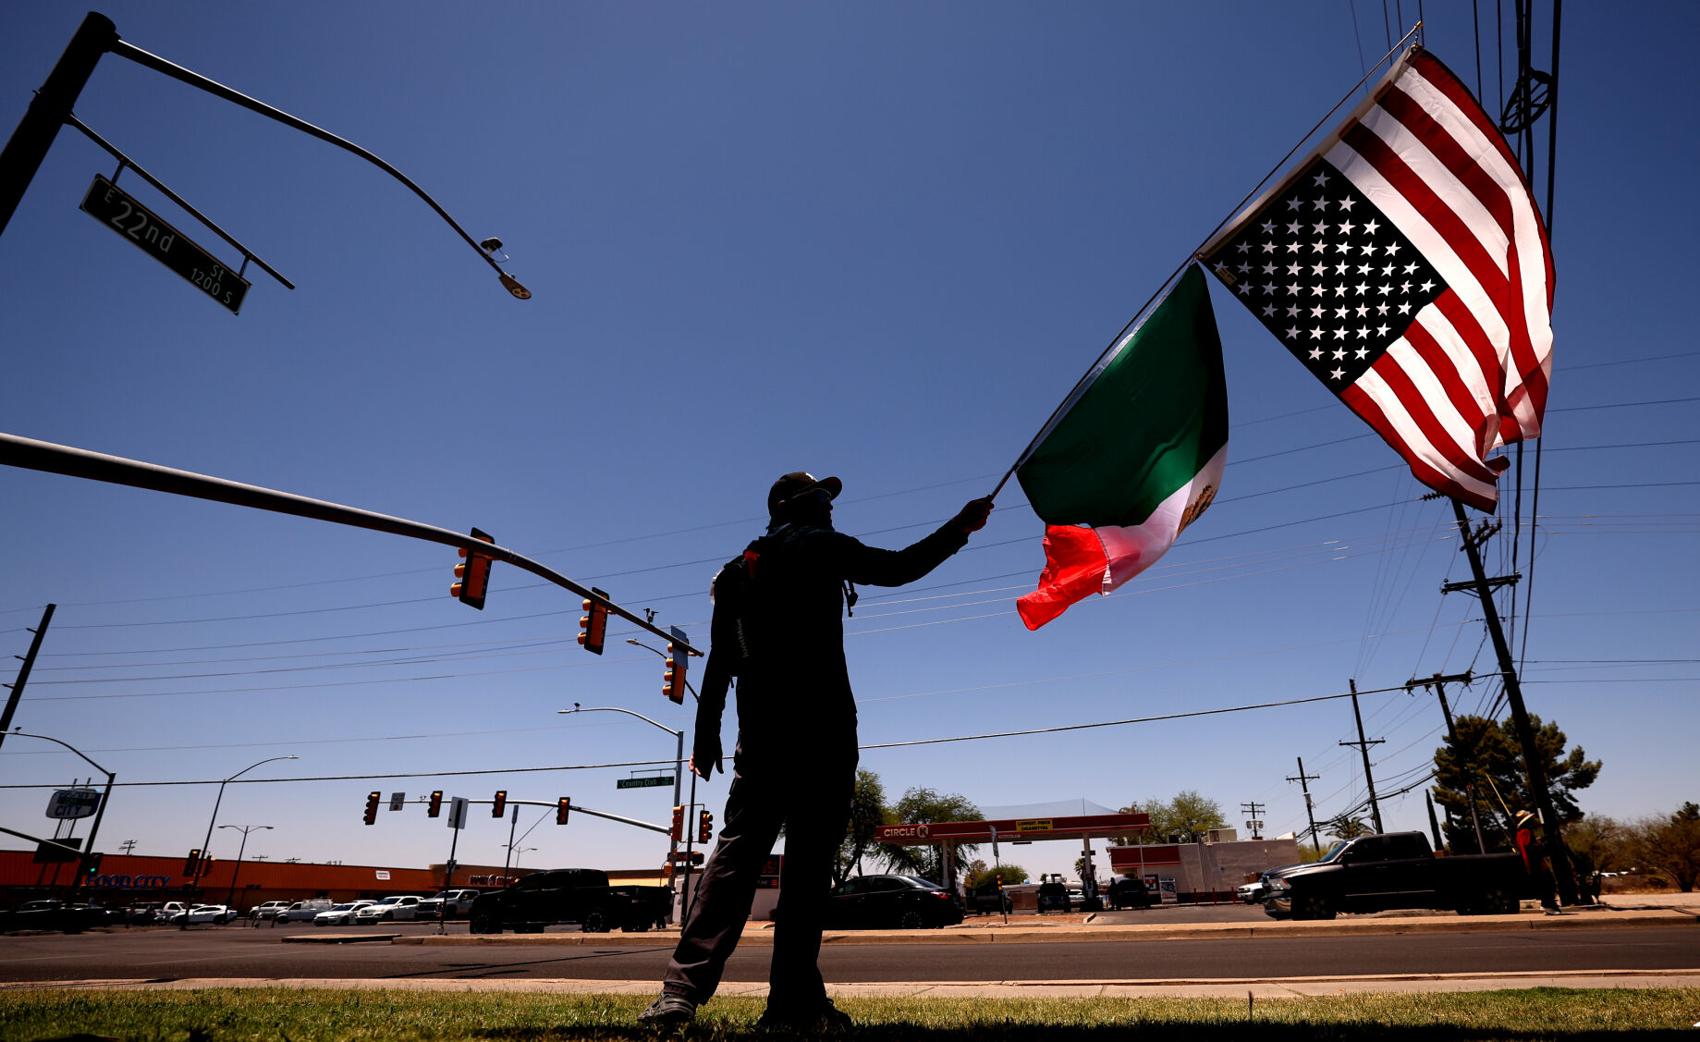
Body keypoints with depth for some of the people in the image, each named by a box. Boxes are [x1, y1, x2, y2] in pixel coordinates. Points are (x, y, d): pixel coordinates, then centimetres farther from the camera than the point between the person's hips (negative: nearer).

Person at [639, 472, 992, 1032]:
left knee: (737, 851, 3)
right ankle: (793, 1001, -2)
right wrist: (960, 527, 10)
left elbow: (720, 660, 16)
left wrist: (706, 734, 15)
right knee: (808, 859, -3)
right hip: (819, 728, -6)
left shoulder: (741, 566, 20)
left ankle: (682, 989, -4)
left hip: (761, 732, 6)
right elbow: (900, 567, -1)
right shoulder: (820, 546, 3)